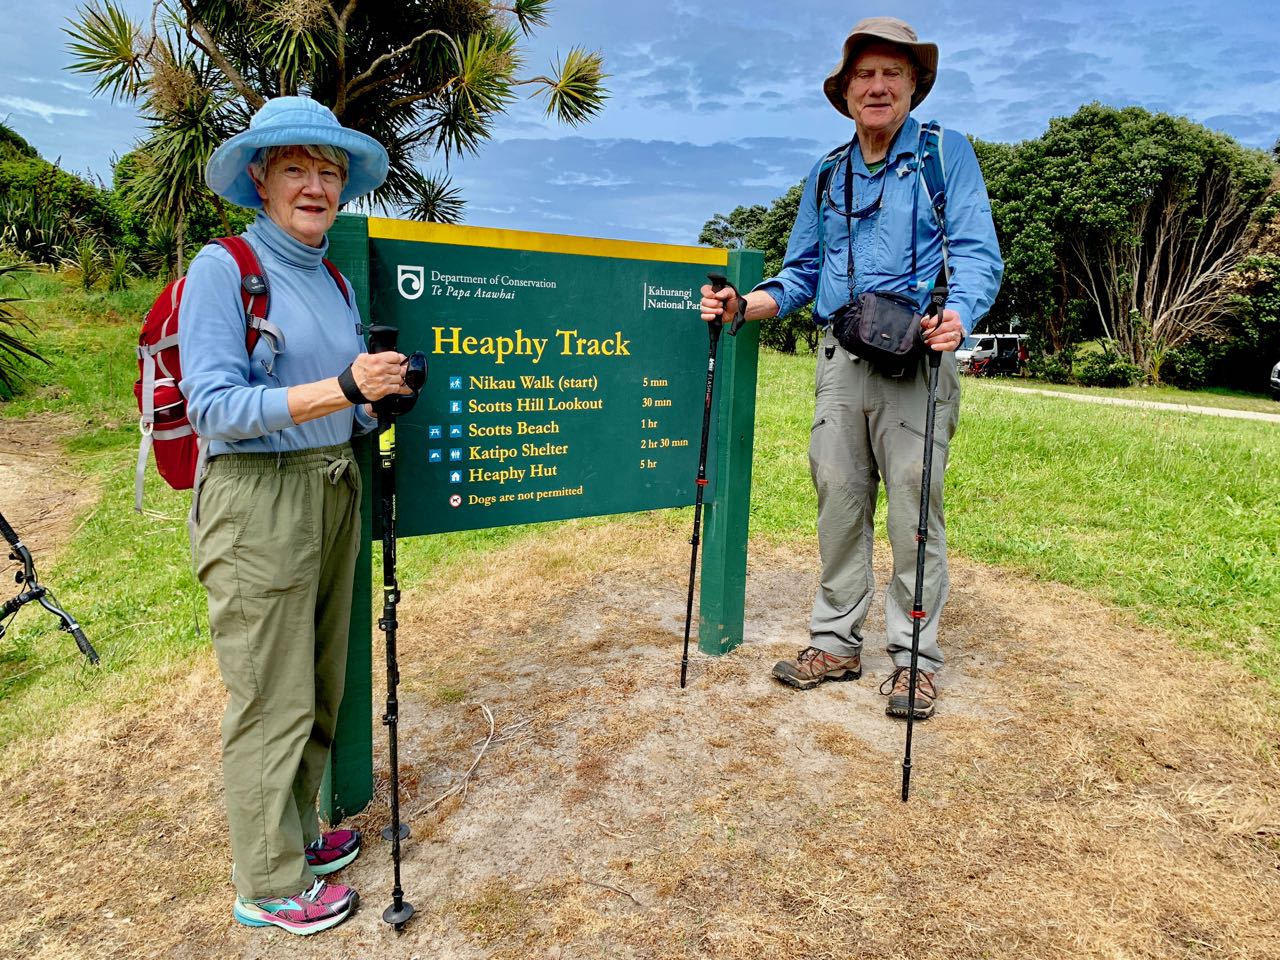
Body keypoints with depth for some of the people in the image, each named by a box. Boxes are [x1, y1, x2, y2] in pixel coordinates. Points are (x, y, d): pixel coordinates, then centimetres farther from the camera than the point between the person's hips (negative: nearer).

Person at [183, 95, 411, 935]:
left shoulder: (336, 281, 12)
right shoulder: (222, 268, -9)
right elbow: (213, 406, -18)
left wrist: (379, 396, -4)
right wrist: (339, 388, -28)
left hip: (334, 494, 7)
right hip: (258, 500, -7)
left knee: (321, 688, 17)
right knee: (273, 703, 3)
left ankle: (296, 831, 38)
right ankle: (268, 885, 22)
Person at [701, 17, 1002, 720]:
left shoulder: (947, 153, 5)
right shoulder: (825, 176, 19)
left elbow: (977, 254, -5)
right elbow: (801, 274, 18)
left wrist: (959, 313, -27)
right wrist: (742, 305, 0)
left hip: (916, 359, -4)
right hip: (839, 359, 4)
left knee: (914, 511, -3)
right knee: (838, 502, 6)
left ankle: (915, 658, 9)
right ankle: (836, 641, 17)